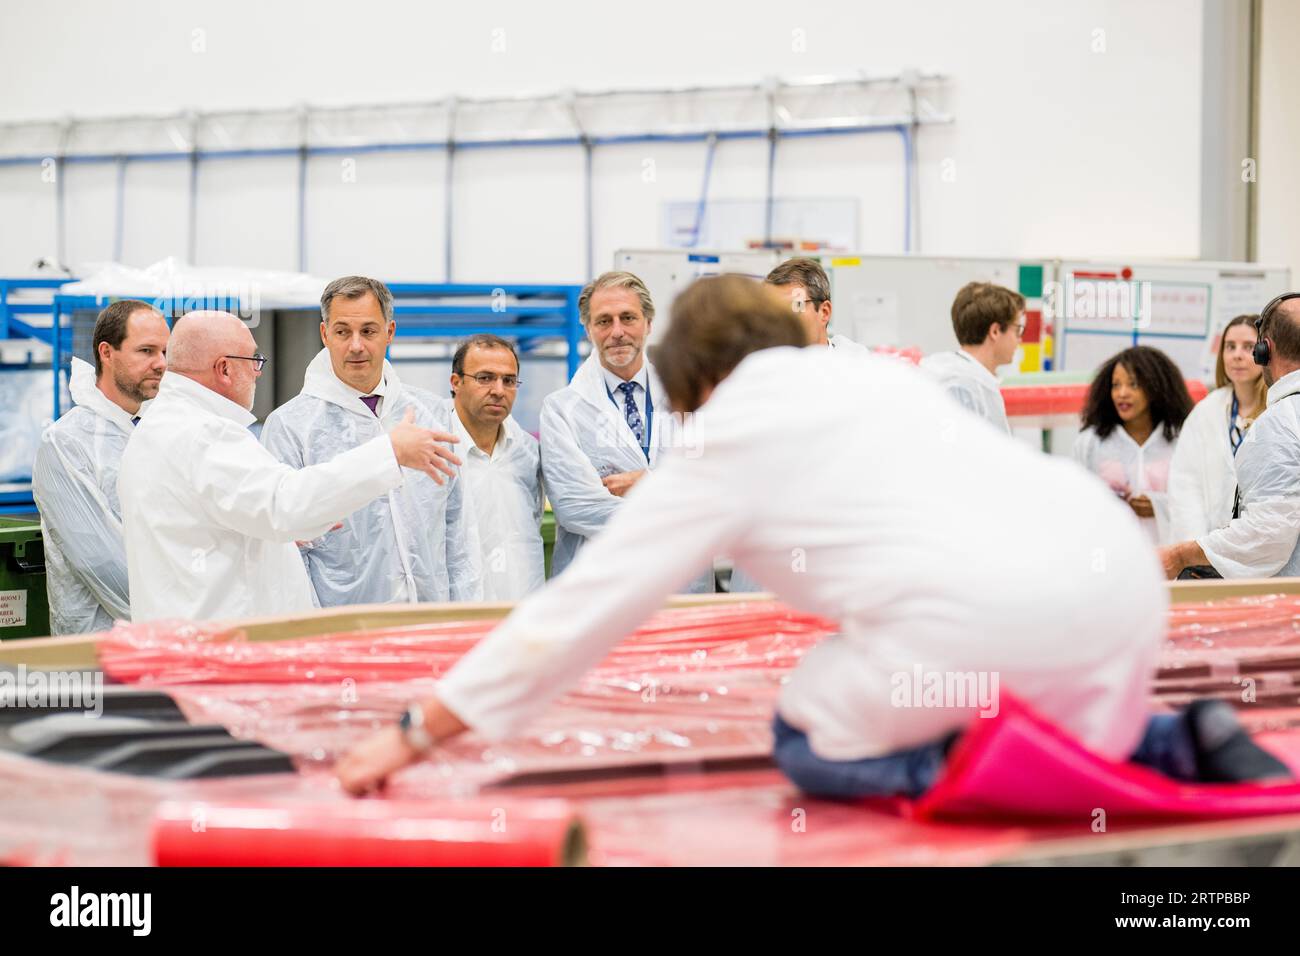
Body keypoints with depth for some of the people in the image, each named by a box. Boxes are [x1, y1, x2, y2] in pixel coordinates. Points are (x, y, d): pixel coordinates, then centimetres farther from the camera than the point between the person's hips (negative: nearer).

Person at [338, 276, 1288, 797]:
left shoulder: (724, 446, 11)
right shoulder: (880, 376, 28)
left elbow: (581, 608, 11)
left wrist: (415, 735, 19)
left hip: (988, 616, -6)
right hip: (1121, 570, 6)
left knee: (815, 745, 18)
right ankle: (1188, 744, 3)